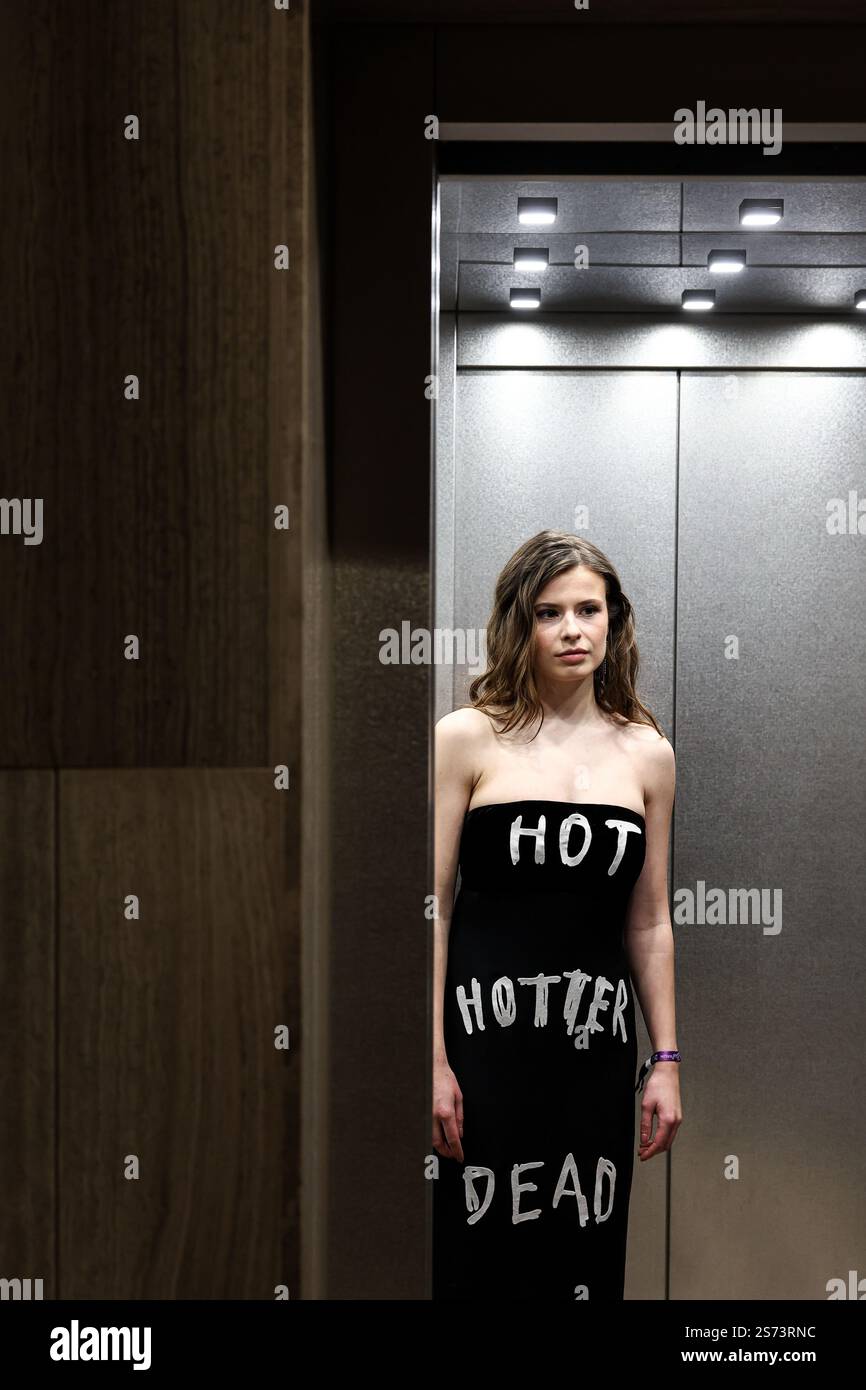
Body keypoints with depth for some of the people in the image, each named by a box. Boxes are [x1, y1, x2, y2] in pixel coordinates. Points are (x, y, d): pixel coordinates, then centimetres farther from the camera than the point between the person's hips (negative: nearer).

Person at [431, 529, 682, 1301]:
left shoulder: (647, 753, 7)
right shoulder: (467, 738, -3)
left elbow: (648, 924, 11)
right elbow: (434, 909, -4)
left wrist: (666, 1061, 9)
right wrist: (434, 1059, -9)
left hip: (597, 1043, 3)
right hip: (484, 1035, -3)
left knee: (587, 1258, 9)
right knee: (478, 1252, 3)